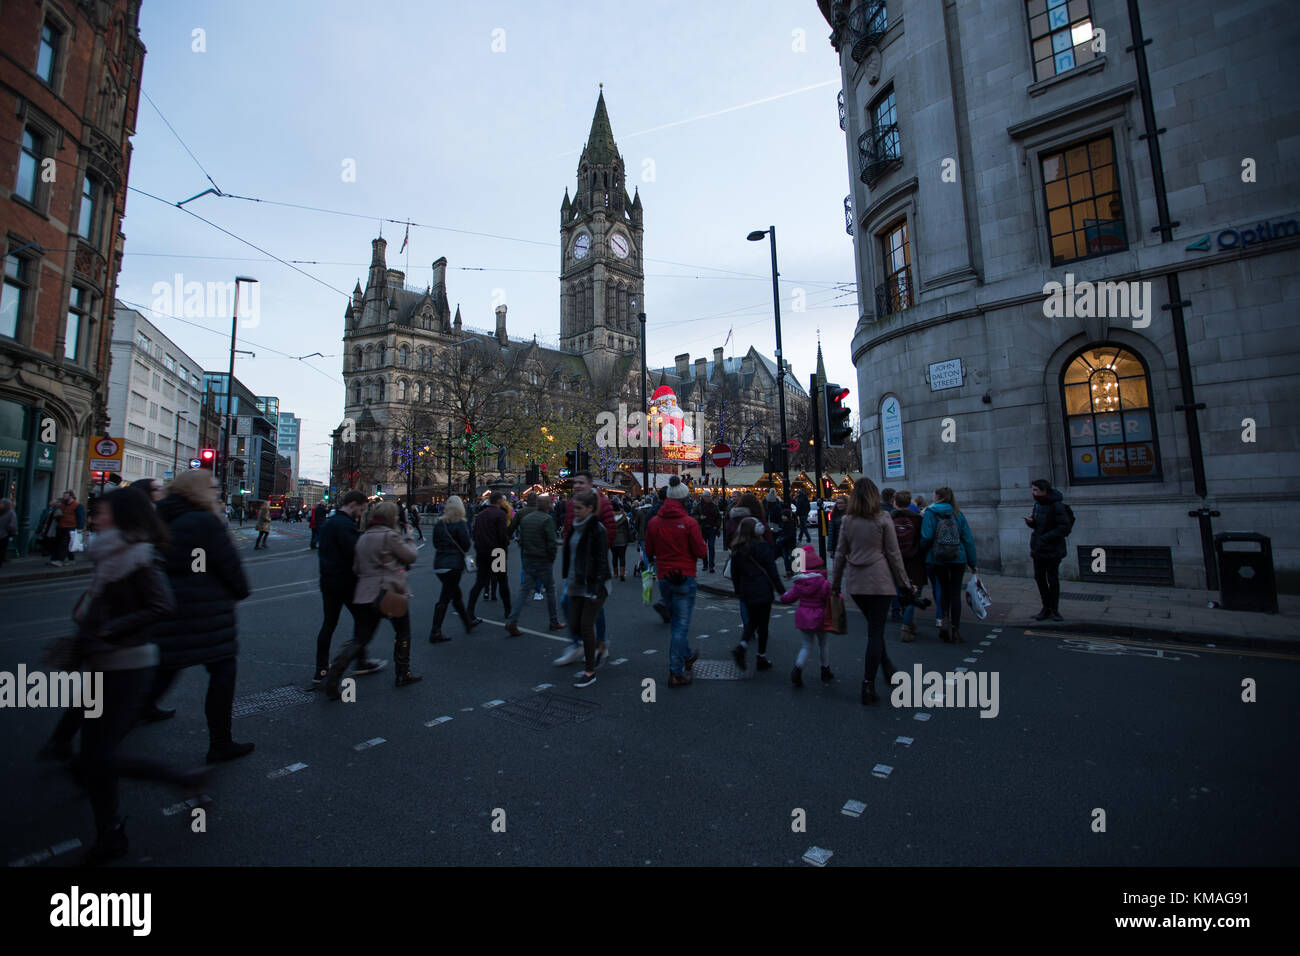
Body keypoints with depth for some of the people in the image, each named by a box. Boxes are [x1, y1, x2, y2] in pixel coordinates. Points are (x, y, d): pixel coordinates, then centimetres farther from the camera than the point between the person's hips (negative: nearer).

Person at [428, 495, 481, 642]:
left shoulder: (438, 523, 6)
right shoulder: (460, 524, -12)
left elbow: (435, 543, 11)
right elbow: (466, 545, -14)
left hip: (439, 564, 7)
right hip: (454, 565, -7)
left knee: (456, 594, 19)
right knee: (445, 598, -1)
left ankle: (469, 622, 34)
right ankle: (435, 633, 2)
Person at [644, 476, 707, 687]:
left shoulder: (653, 522, -1)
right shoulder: (689, 523, -14)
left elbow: (649, 552, 6)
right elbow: (701, 552, -11)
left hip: (663, 578, 5)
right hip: (684, 577, -5)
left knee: (677, 620, 24)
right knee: (681, 624, 1)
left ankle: (687, 656, 42)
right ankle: (676, 673, 3)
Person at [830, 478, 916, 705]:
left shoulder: (847, 520, 3)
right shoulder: (883, 518, -6)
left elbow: (840, 554, 6)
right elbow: (893, 554, -4)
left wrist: (835, 583, 14)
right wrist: (904, 582, 6)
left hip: (855, 583, 4)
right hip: (879, 581, -3)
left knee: (874, 628, 21)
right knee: (875, 632, 1)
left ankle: (889, 671, 34)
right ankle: (868, 685, 2)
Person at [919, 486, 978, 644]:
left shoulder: (931, 513, -4)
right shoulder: (958, 515, 5)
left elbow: (926, 537, -15)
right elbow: (968, 539, 4)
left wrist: (921, 553, 2)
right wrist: (972, 564, 8)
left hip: (937, 559, -1)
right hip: (958, 559, 2)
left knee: (944, 590, 17)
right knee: (955, 593, 8)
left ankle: (945, 621, -1)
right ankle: (955, 631, 9)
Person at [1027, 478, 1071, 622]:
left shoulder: (1057, 506, -16)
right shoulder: (1038, 504, 9)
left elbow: (1064, 526, -19)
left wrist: (1046, 538, -23)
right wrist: (1031, 521, -3)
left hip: (1052, 550, -7)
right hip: (1038, 549, 7)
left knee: (1053, 579, 3)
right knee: (1039, 578, 10)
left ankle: (1054, 610, 17)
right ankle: (1046, 607, 22)